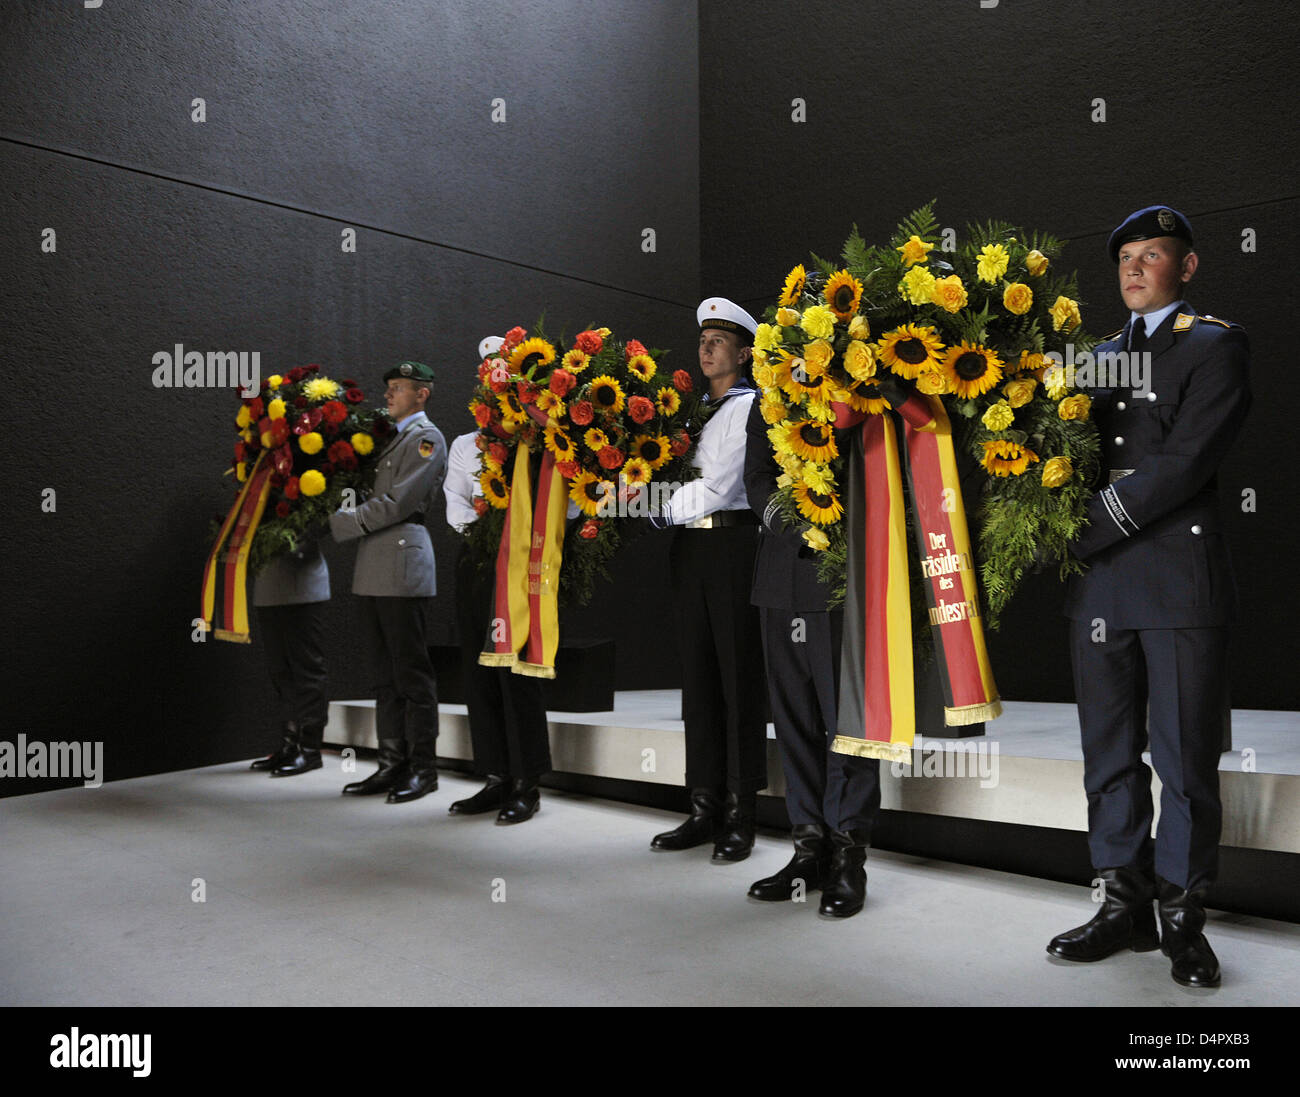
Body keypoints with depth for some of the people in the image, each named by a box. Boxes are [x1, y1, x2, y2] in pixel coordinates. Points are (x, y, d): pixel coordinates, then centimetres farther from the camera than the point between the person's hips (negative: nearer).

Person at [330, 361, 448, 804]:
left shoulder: (426, 437, -5)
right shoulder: (390, 437, 23)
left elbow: (398, 502, -14)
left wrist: (340, 522, -10)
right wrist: (341, 518, 5)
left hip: (403, 564, -9)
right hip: (375, 568, 9)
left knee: (411, 670, -5)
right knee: (385, 672, 10)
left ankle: (423, 768, 2)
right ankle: (393, 764, 16)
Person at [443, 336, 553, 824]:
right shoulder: (463, 445, 19)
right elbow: (455, 508, 8)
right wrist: (481, 524, -10)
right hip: (475, 562, 6)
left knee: (516, 669, -8)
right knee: (478, 669, 5)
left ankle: (527, 784, 0)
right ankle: (497, 778, 13)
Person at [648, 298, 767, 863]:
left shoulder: (751, 406, -2)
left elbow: (717, 487, -11)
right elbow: (681, 476, 16)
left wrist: (658, 511, -4)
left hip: (734, 541, -7)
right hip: (690, 546, 7)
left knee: (738, 676, -4)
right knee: (698, 674, 7)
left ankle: (741, 816, 3)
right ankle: (705, 808, 14)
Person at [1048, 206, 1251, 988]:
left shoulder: (1217, 345, 2)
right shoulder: (1100, 354, 20)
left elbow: (1185, 460, -11)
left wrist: (1090, 528, -13)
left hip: (1181, 577, -5)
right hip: (1101, 580, 5)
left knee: (1185, 760, 2)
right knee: (1110, 754, 9)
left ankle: (1183, 917, 15)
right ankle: (1126, 906, 21)